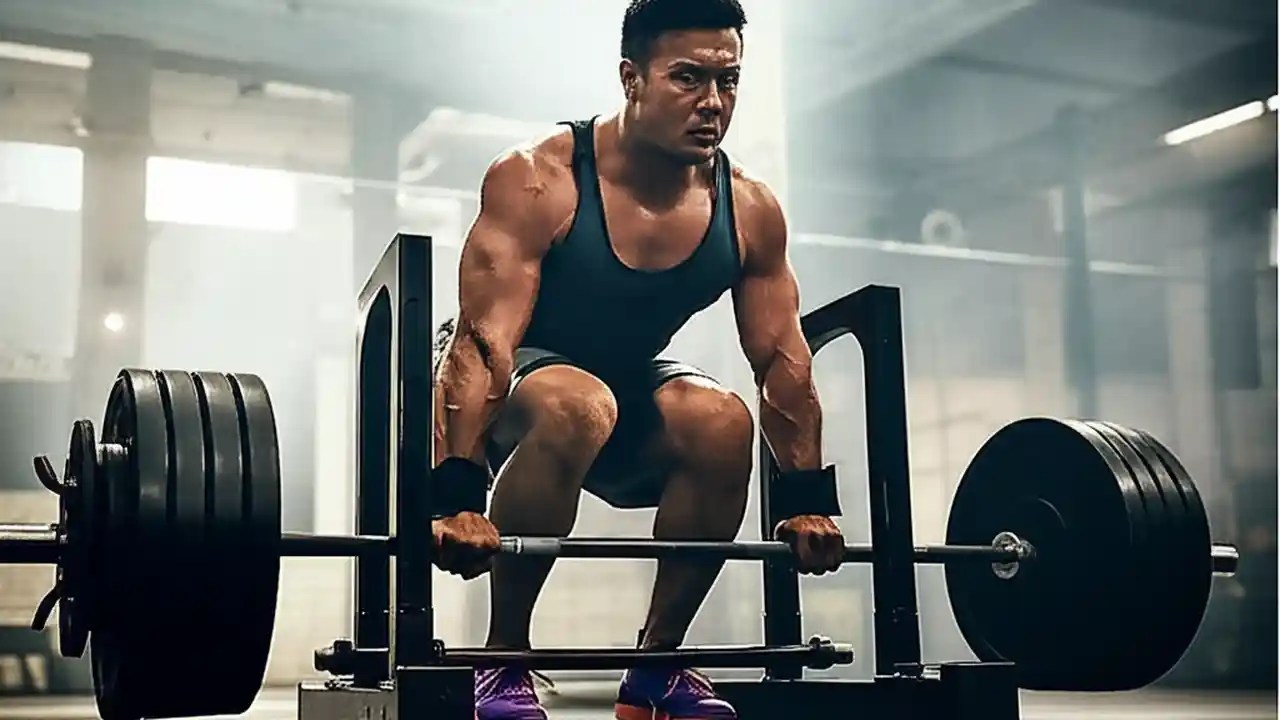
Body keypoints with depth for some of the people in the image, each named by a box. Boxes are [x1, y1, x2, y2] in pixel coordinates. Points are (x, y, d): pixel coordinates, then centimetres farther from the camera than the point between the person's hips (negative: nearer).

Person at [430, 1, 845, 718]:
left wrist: (809, 499, -7)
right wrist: (458, 498, -39)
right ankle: (503, 663, -20)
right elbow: (482, 341, -31)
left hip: (636, 383, 4)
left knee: (724, 421, -28)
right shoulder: (536, 181, -25)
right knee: (577, 407, -38)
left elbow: (784, 361, -5)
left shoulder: (750, 210, -12)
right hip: (515, 397, -4)